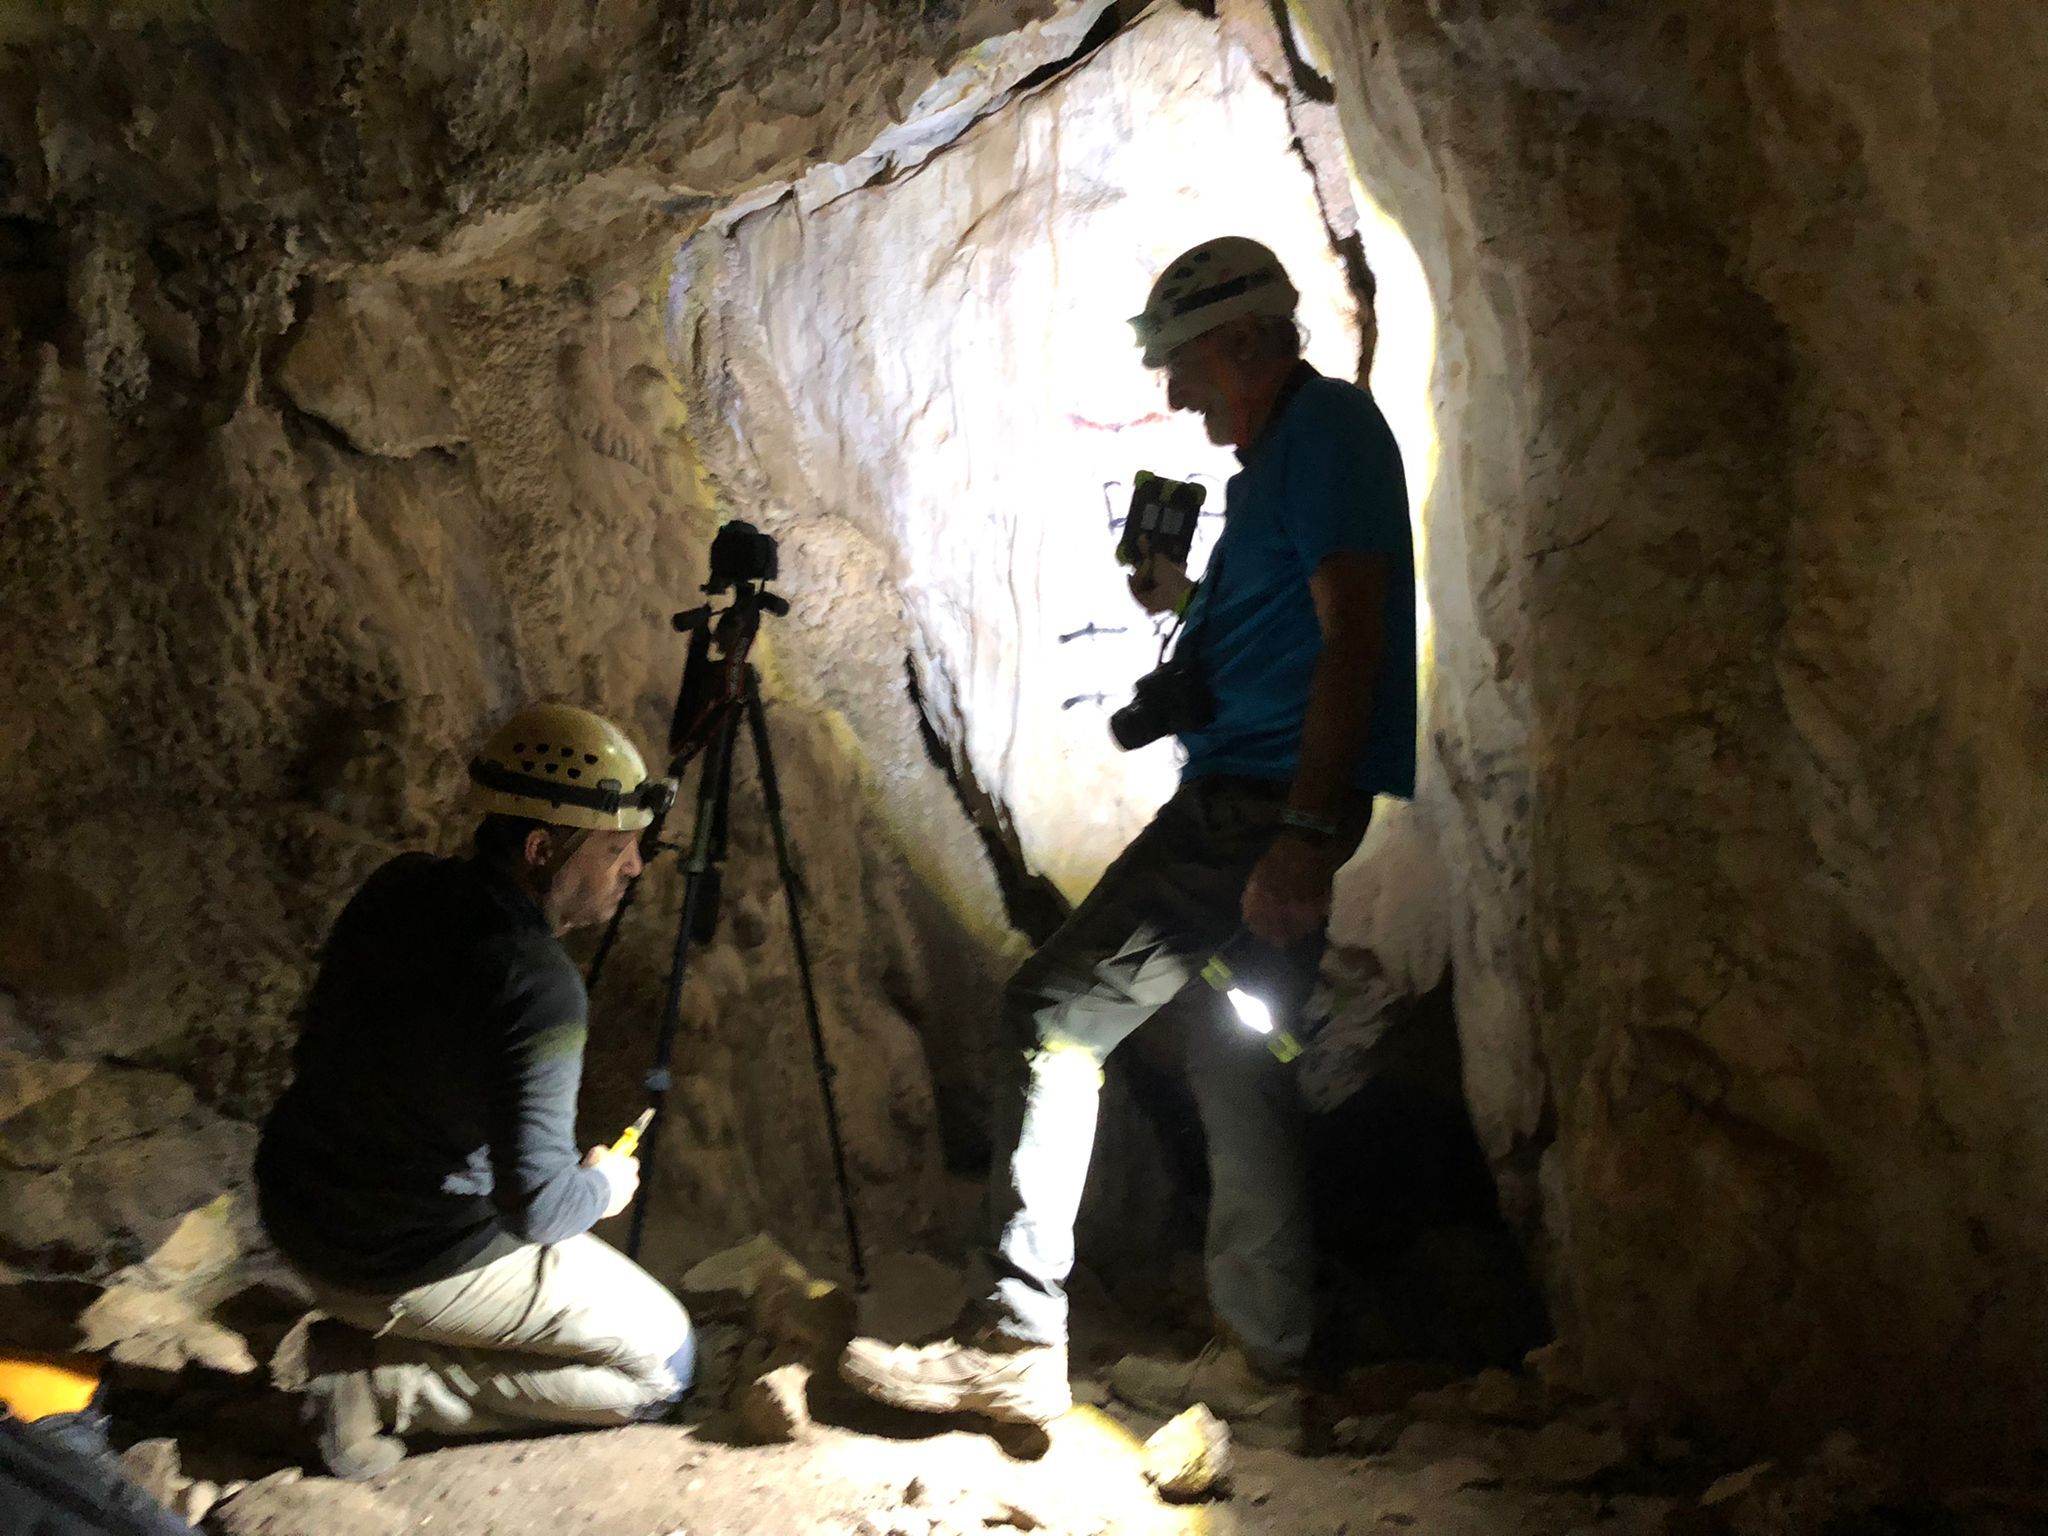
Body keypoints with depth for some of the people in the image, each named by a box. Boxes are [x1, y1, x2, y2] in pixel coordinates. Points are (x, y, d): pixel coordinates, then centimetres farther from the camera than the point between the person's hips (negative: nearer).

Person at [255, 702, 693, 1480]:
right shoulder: (537, 986, -28)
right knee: (662, 1363, 4)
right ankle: (377, 1382, -3)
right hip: (409, 1263, -9)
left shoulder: (395, 888, -4)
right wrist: (603, 1187, -7)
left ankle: (366, 1334, 17)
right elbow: (535, 1203, -31)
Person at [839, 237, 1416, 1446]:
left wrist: (1304, 829, -26)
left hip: (1260, 803, -11)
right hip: (1269, 807, 11)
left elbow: (1353, 639, -20)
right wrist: (1187, 601, 16)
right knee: (1241, 1063, 13)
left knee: (1058, 1016, -12)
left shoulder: (1327, 427, -9)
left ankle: (1018, 1343, -11)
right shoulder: (1288, 449, 22)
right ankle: (1263, 1369, 19)